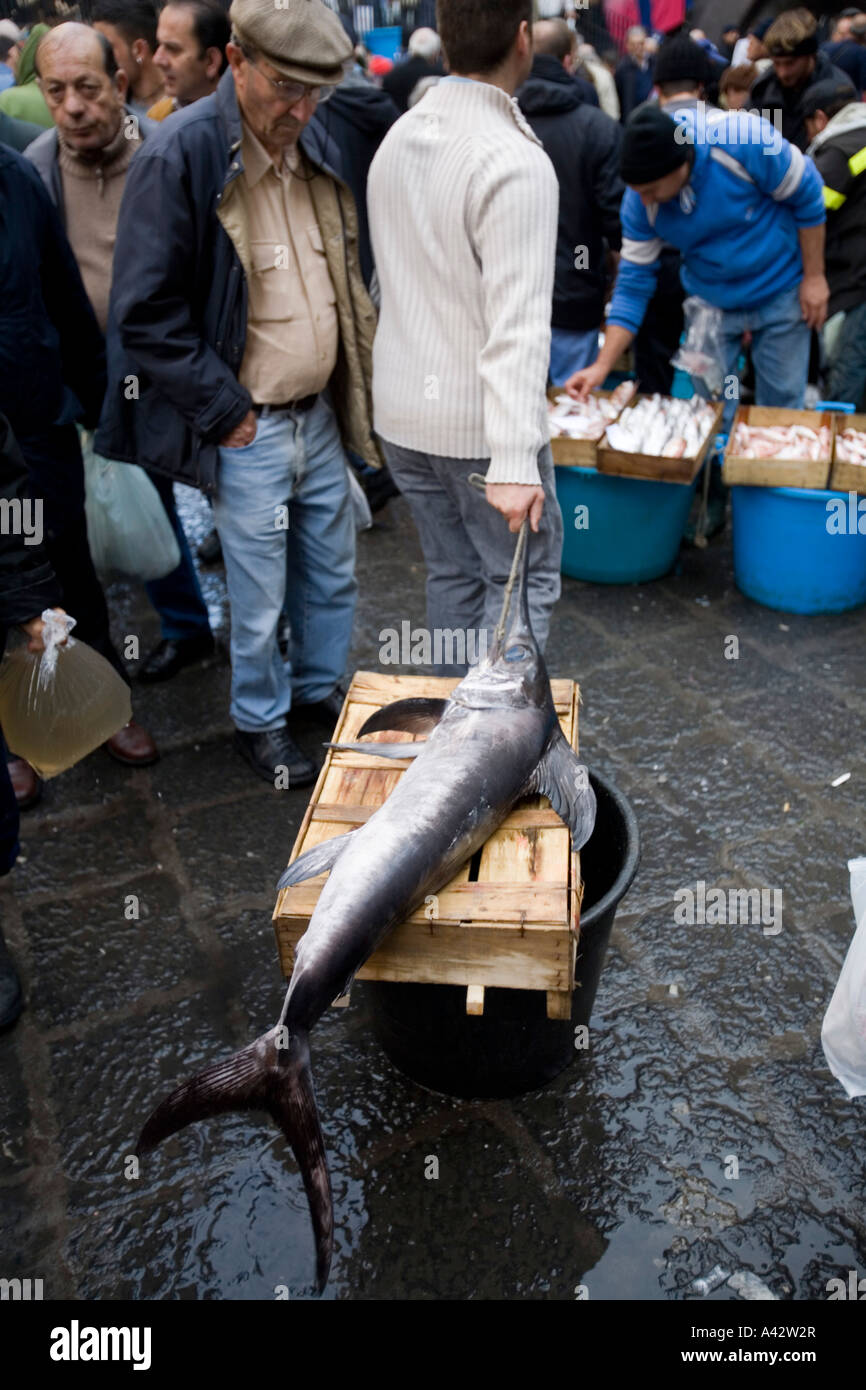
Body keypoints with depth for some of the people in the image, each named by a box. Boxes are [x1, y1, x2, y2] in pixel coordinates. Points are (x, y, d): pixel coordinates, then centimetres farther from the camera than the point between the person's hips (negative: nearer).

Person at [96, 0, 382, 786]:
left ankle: (322, 688, 39)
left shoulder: (317, 147, 7)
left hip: (321, 413, 7)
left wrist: (354, 386, 9)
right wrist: (224, 411, -14)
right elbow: (146, 314, -16)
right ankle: (259, 721, 28)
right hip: (247, 429, -6)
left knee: (333, 574, 17)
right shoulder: (179, 156, -15)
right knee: (260, 596, 5)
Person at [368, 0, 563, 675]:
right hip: (480, 423, -8)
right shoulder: (516, 163, -17)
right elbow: (517, 322, -25)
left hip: (401, 409, 8)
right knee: (525, 581, 6)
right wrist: (514, 462, -28)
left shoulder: (397, 136, 8)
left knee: (453, 574, 18)